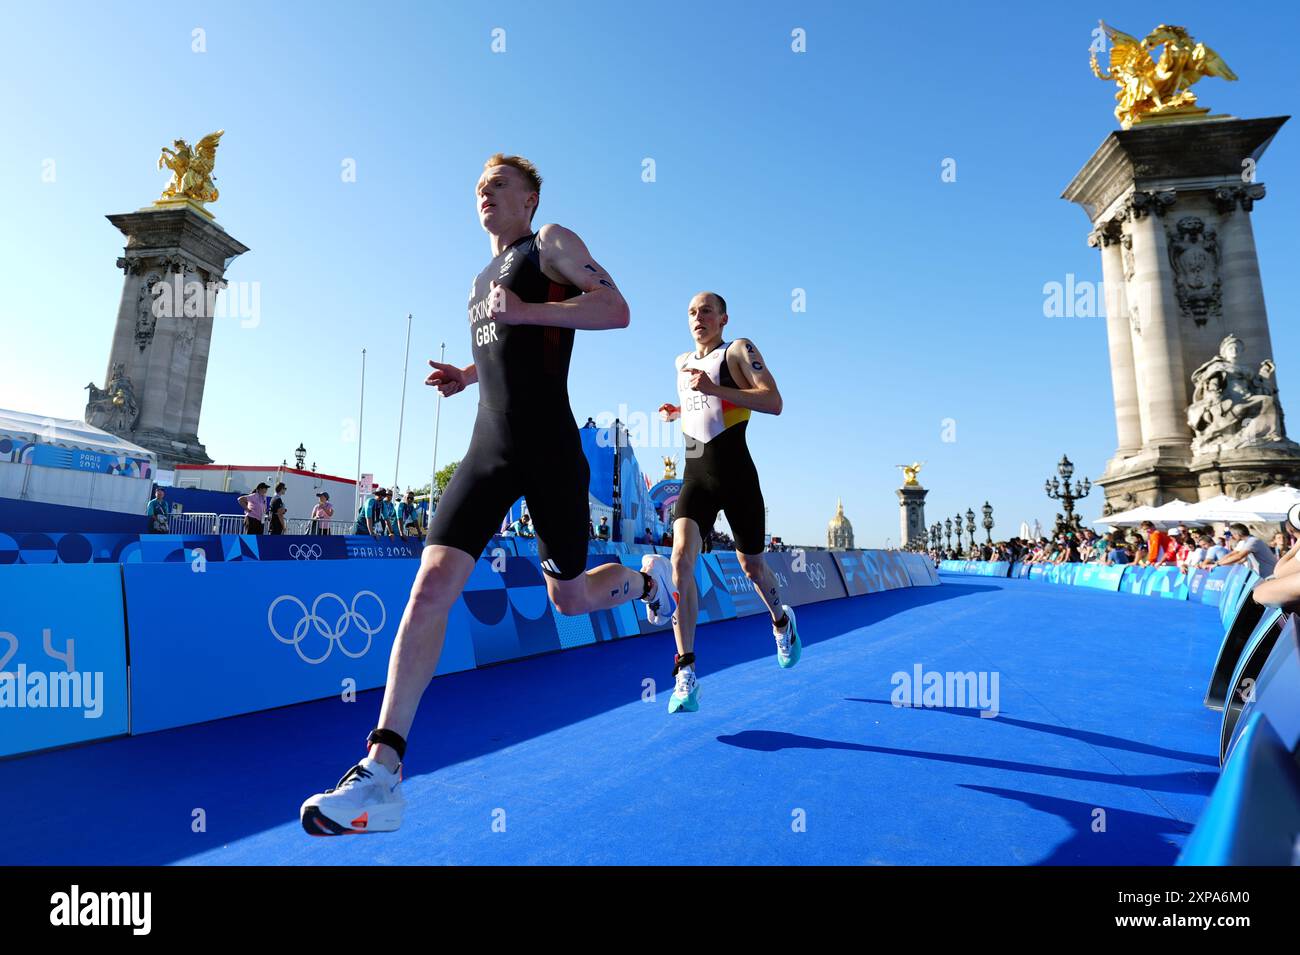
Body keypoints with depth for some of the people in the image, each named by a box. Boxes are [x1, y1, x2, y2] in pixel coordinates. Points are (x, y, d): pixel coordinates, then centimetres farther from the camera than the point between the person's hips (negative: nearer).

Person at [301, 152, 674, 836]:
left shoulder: (552, 242, 4)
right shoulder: (483, 280, 24)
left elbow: (617, 310, -11)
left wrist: (526, 310, -17)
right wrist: (467, 375, 17)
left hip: (549, 451, -5)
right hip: (489, 448, 6)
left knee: (570, 600, 6)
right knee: (431, 587, -11)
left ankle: (645, 580, 42)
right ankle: (381, 774, -9)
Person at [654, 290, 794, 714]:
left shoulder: (738, 350, -1)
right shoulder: (683, 362, 17)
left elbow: (773, 402, -14)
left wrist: (714, 389, -23)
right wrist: (679, 412, 12)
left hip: (735, 473, -4)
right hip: (695, 474, 4)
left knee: (751, 565, 10)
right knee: (681, 558, -17)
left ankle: (782, 620, 44)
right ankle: (686, 672, -15)